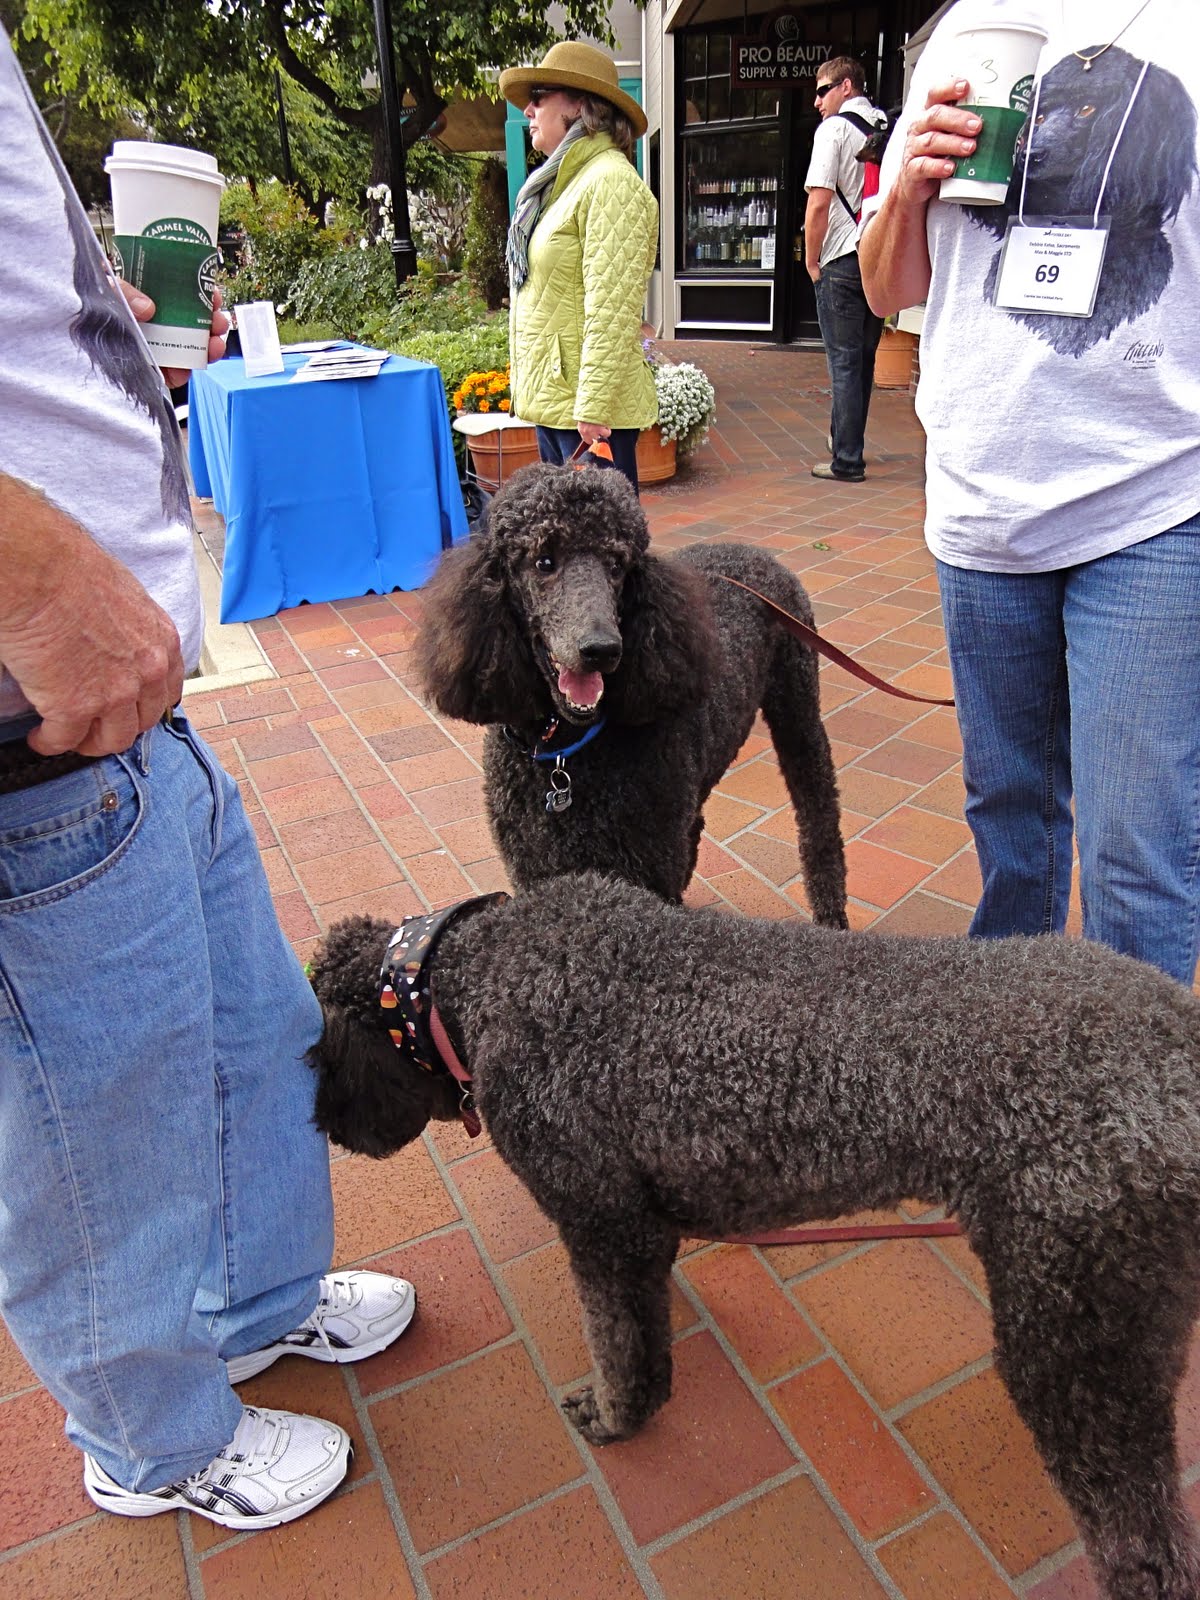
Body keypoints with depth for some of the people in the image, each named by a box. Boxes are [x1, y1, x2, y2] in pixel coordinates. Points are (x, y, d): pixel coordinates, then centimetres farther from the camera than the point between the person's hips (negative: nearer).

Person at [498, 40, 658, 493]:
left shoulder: (610, 182, -12)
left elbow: (612, 313, -20)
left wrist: (593, 410, -24)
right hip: (551, 397, 10)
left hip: (586, 405, -10)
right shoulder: (563, 182, 18)